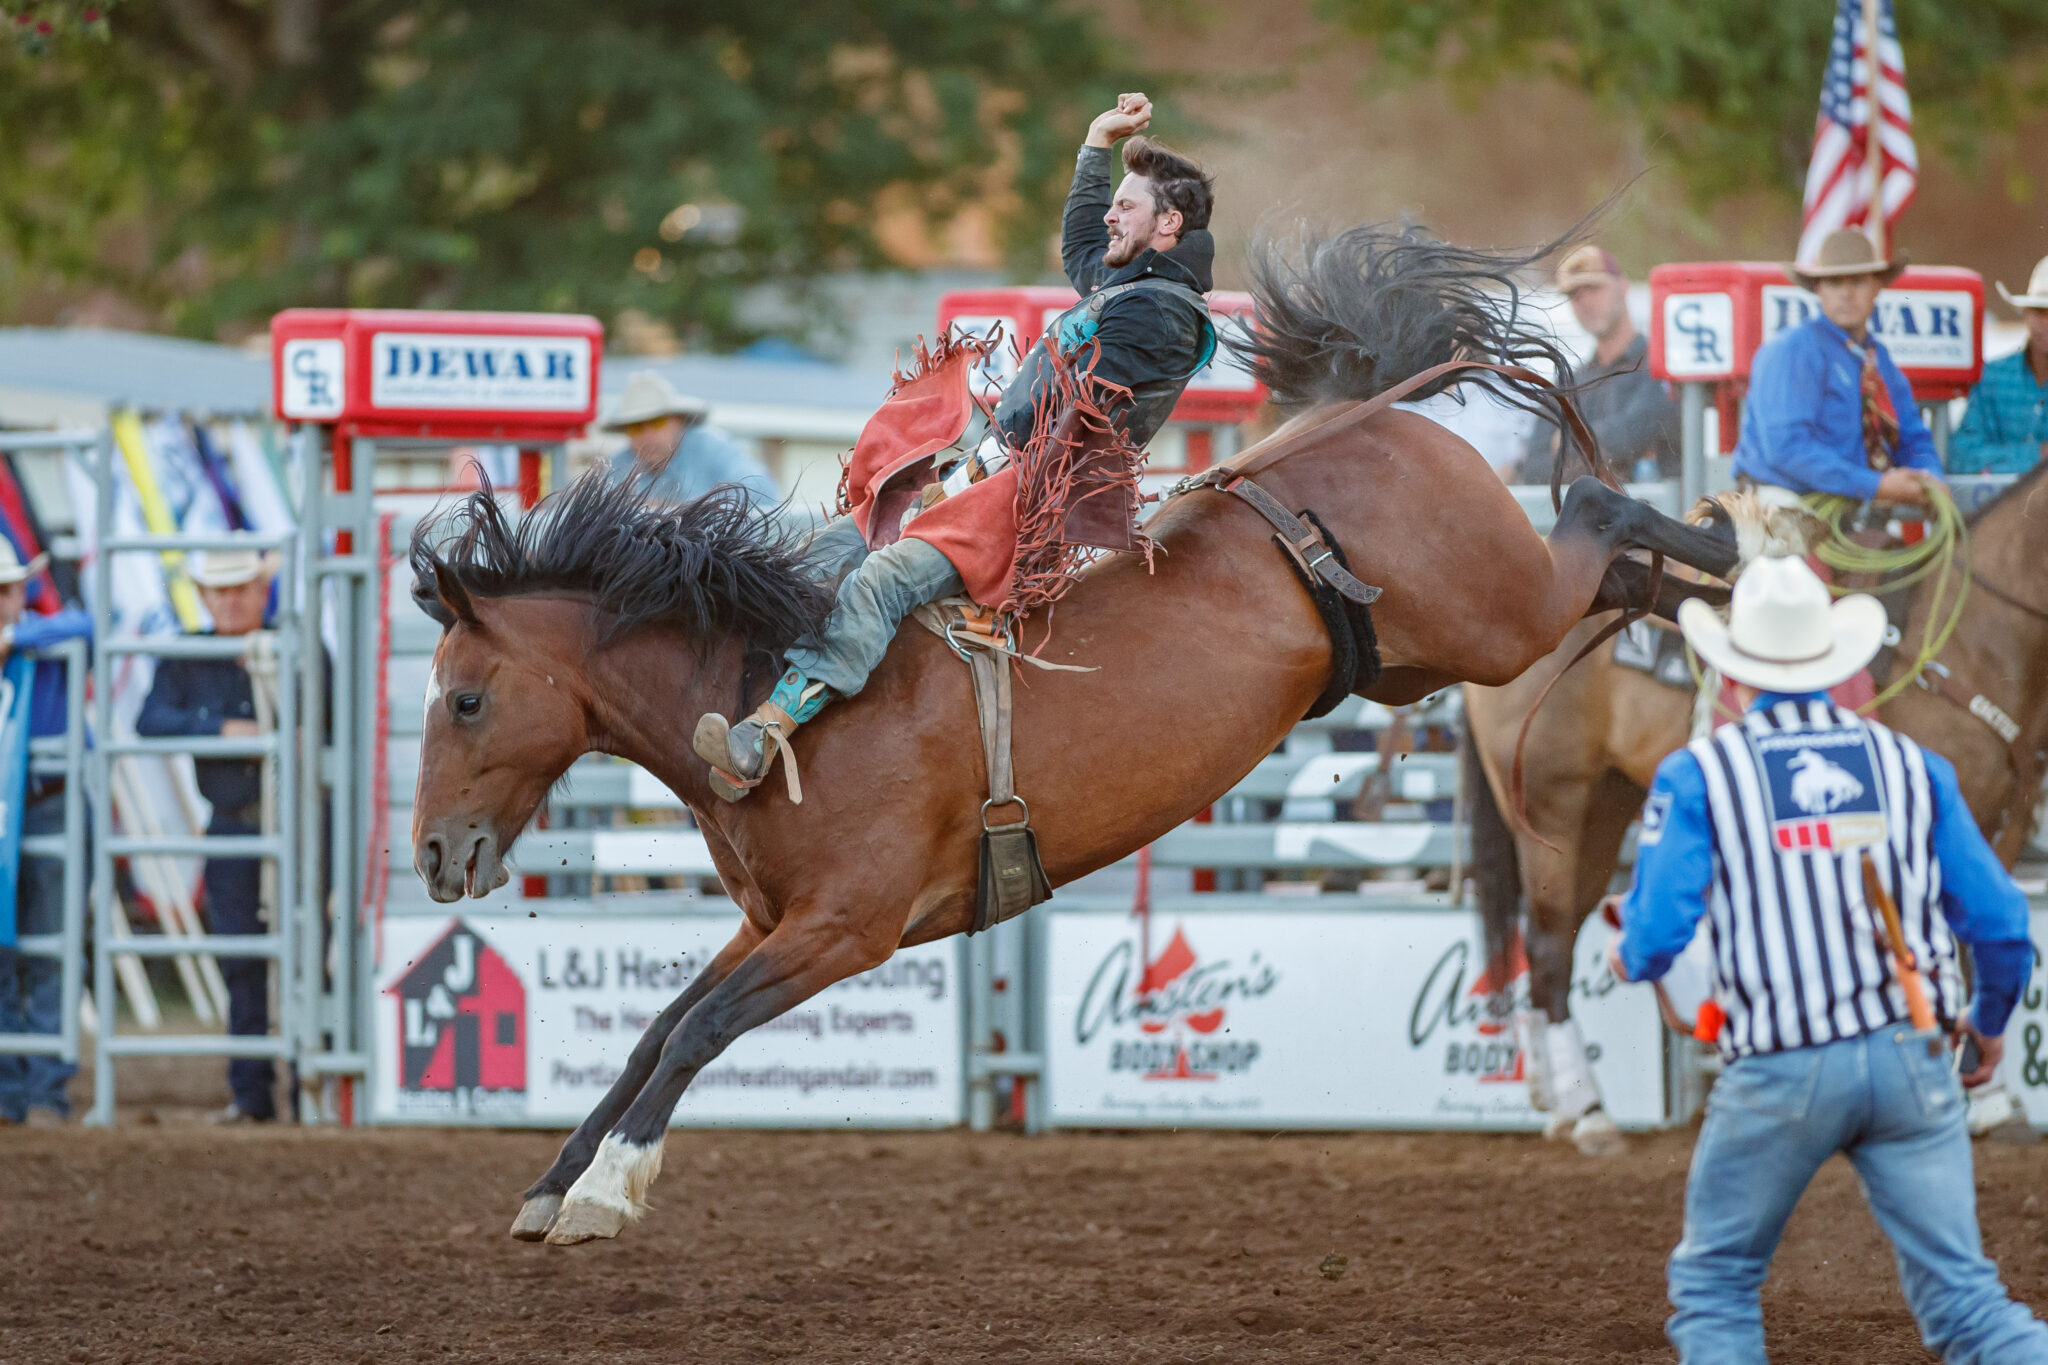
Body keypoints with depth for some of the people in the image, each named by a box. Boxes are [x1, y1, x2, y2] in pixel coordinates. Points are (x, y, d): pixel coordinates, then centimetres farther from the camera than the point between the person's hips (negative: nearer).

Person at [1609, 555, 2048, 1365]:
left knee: (1713, 1282, 16)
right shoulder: (1909, 765, 8)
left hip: (1780, 1073, -2)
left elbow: (1655, 939, -9)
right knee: (1961, 1296, 2)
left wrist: (1627, 957, 16)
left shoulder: (1699, 775, -1)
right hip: (1911, 1058, 2)